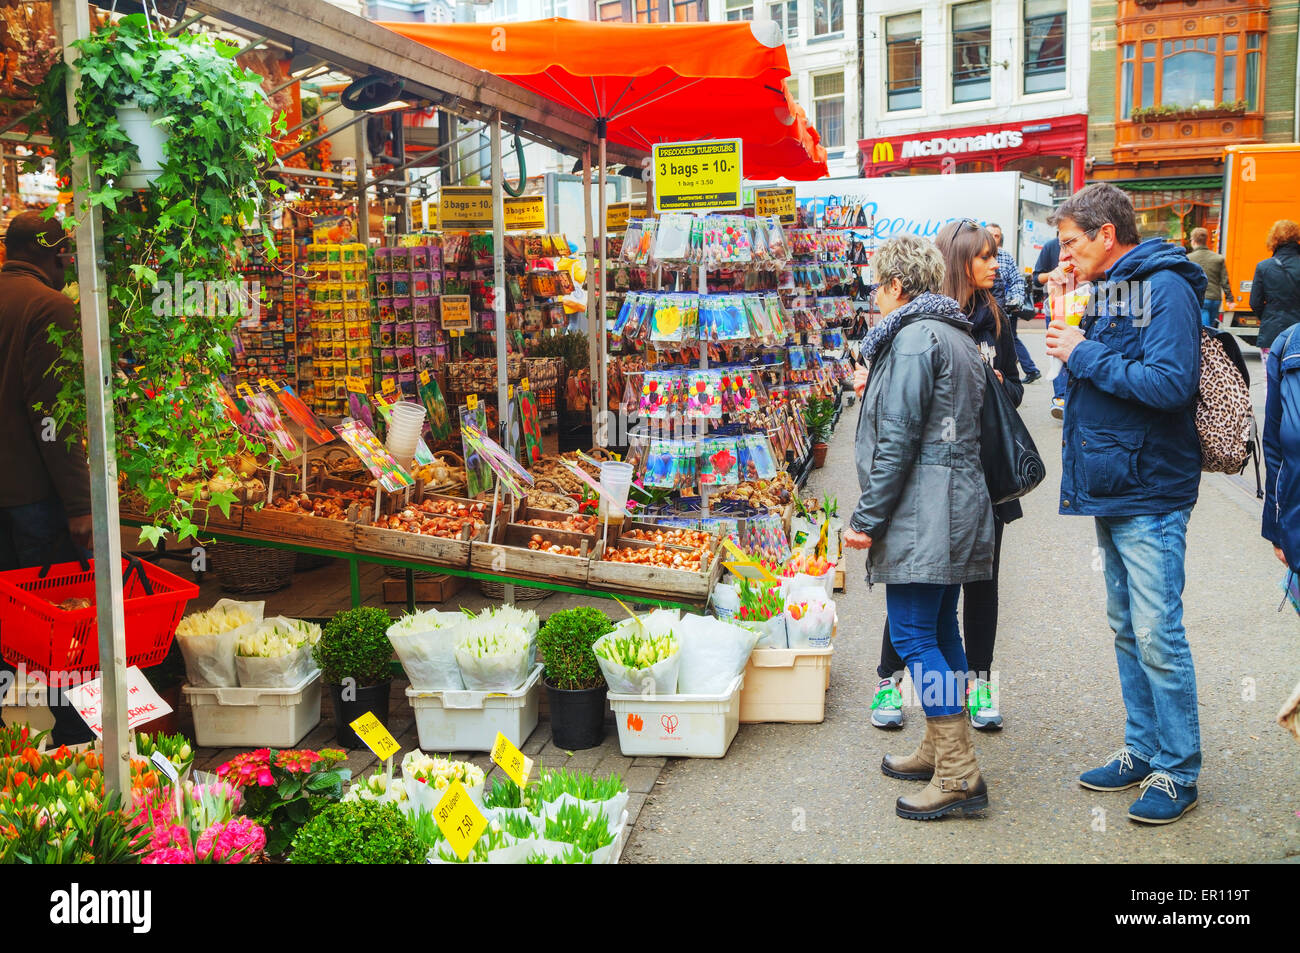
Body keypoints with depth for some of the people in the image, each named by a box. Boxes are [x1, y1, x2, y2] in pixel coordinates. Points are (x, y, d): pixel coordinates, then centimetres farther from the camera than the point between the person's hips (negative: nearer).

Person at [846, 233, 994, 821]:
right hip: (955, 508, 10)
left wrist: (866, 518, -15)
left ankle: (959, 775, -5)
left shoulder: (912, 337, -12)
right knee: (939, 629, 15)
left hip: (920, 514, -10)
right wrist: (875, 388, 35)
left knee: (913, 634, -7)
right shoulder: (957, 335, 20)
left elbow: (898, 440, -18)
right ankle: (941, 751, 25)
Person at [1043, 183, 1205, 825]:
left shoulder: (1166, 289, -13)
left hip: (1150, 494, -9)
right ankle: (1143, 750, 28)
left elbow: (1171, 384, -25)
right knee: (1126, 629, 16)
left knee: (1157, 637, -4)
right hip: (1111, 488, 9)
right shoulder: (1109, 290, 13)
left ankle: (1177, 772, 9)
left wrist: (1086, 355, -17)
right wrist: (1066, 316, 3)